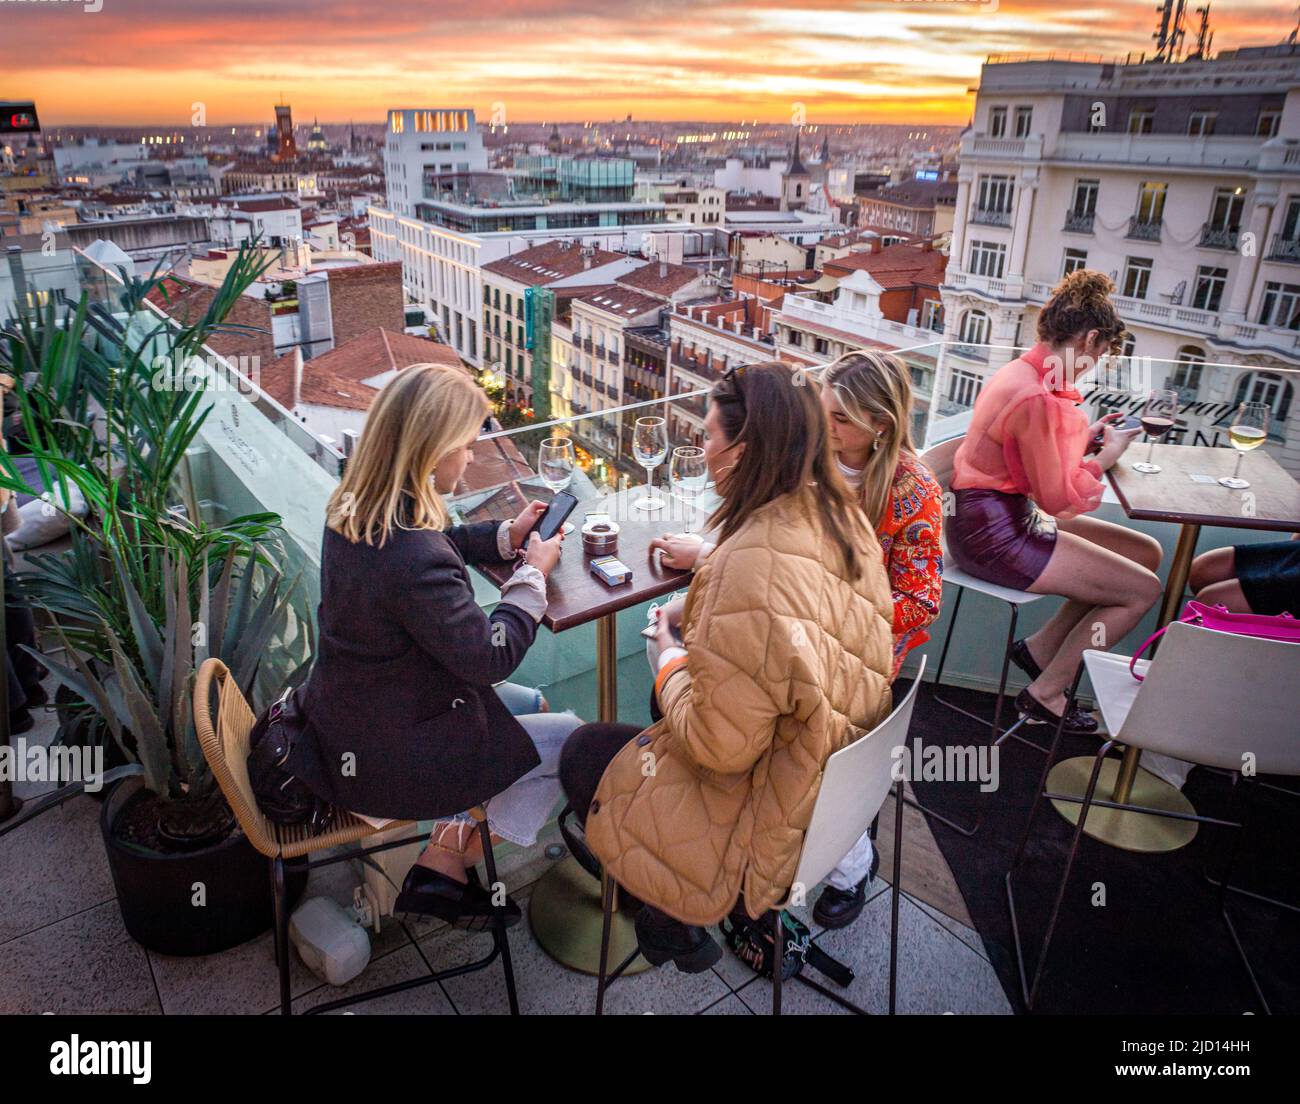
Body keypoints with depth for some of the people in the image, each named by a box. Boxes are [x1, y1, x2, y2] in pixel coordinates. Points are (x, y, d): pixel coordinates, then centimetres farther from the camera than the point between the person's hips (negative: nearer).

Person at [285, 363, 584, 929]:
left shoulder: (351, 513, -5)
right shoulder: (417, 563, -34)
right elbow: (489, 657, -23)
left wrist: (506, 536, 5)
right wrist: (533, 575, -10)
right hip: (386, 764, -9)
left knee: (531, 705, 21)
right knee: (571, 739, 3)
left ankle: (454, 841, 23)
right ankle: (448, 863, 14)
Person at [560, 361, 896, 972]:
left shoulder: (752, 567, -34)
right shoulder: (843, 518, -6)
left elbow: (719, 745, -28)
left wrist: (671, 662, -12)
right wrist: (697, 623, 6)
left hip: (771, 824, -8)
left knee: (584, 752, 10)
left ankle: (674, 923, 23)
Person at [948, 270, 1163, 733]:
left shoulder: (1021, 372, 7)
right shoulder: (1040, 400, -25)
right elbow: (1061, 497, -18)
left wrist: (1085, 435, 15)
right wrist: (1107, 455, -5)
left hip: (1005, 517, 10)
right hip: (995, 536, -10)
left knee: (1147, 552, 13)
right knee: (1143, 589, -4)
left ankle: (1041, 646, 16)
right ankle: (1045, 696, 6)